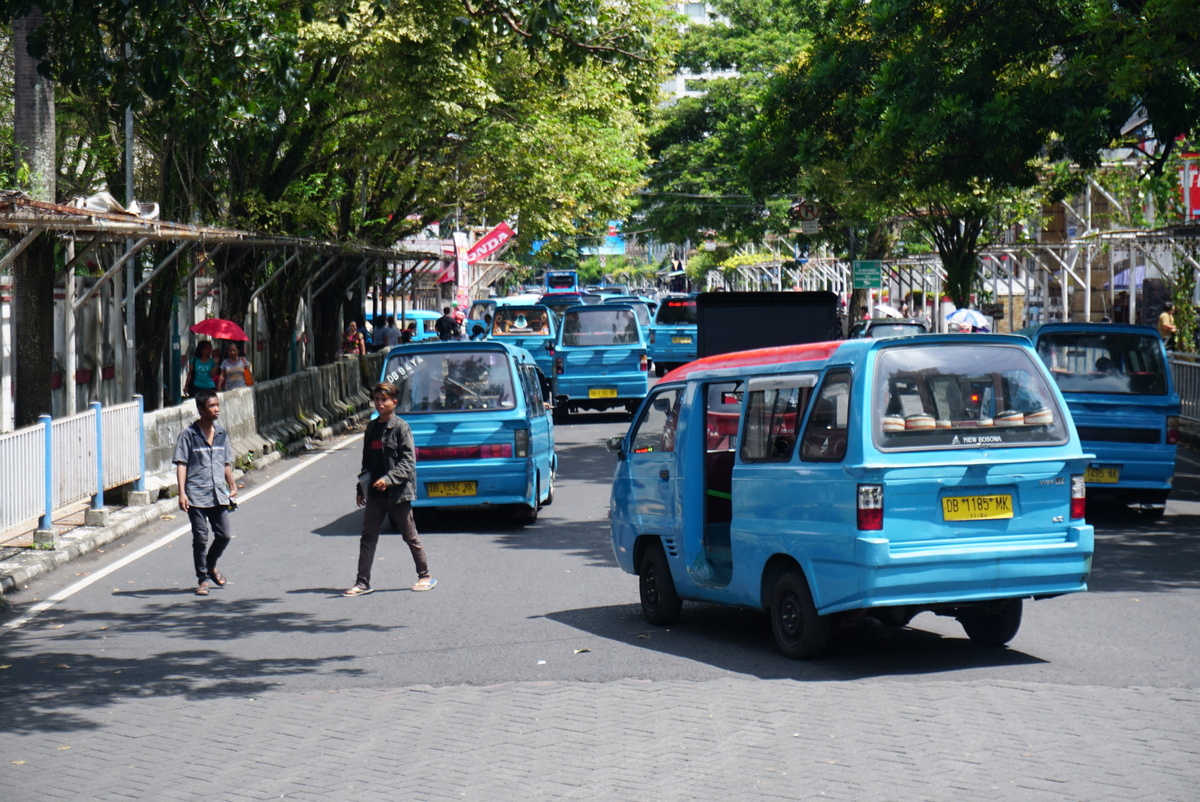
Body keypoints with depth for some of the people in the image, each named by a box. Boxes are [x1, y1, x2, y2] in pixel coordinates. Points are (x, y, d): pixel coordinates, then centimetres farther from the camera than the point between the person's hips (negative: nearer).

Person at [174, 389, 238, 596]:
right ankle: (202, 579, 13)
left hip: (218, 494, 5)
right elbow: (181, 464, -9)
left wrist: (233, 487, 17)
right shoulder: (189, 435, -7)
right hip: (196, 495, -5)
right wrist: (182, 493, -16)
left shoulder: (221, 433, 9)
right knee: (200, 538, 1)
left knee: (224, 535, 5)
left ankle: (211, 566, 32)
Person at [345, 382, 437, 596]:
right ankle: (362, 582, 4)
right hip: (375, 492, 6)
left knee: (410, 536, 5)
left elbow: (408, 461, -14)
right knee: (368, 537, 2)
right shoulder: (372, 428, 12)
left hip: (397, 492, -6)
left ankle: (425, 576, 18)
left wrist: (389, 479, -25)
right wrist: (360, 488, 16)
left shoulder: (400, 427, -8)